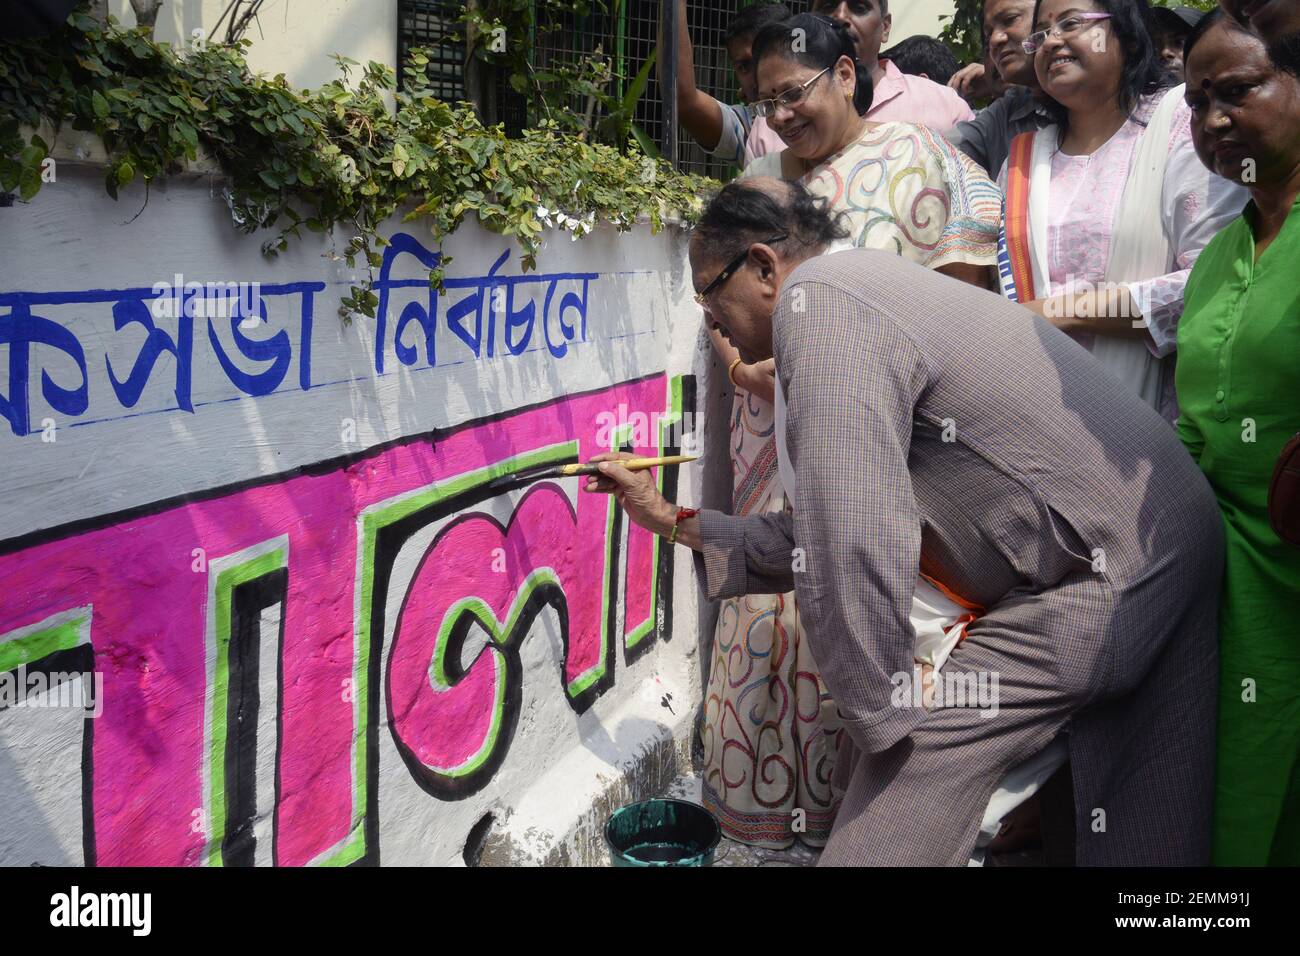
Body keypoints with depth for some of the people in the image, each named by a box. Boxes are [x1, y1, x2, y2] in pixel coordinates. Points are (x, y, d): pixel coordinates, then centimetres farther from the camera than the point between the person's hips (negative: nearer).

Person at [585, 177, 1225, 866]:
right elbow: (821, 540, 20)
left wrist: (879, 721, -13)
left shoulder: (816, 298, -15)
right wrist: (671, 520, 24)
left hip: (1101, 587, -10)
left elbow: (855, 550, -25)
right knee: (1136, 844, 18)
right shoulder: (869, 286, 17)